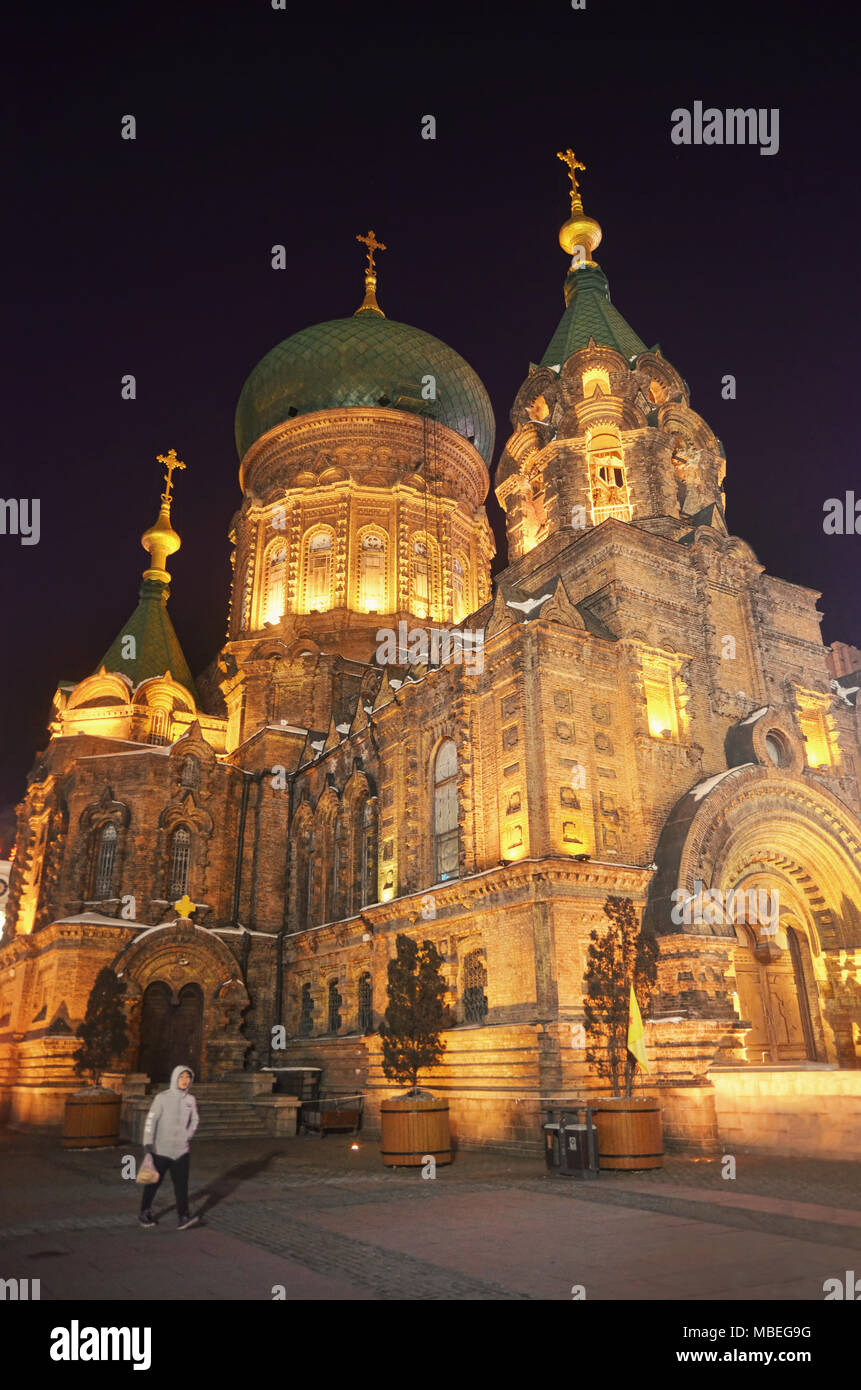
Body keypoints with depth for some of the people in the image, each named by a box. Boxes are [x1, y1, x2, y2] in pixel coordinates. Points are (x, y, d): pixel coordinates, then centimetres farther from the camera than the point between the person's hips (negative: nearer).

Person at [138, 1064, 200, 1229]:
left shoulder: (190, 1099, 2)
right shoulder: (162, 1097, -10)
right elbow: (151, 1120, -13)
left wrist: (188, 1136, 4)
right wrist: (148, 1143, -20)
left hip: (181, 1150, 3)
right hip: (160, 1149, -2)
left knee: (181, 1183, -6)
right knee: (154, 1182, 11)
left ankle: (184, 1217, -8)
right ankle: (144, 1213, 30)